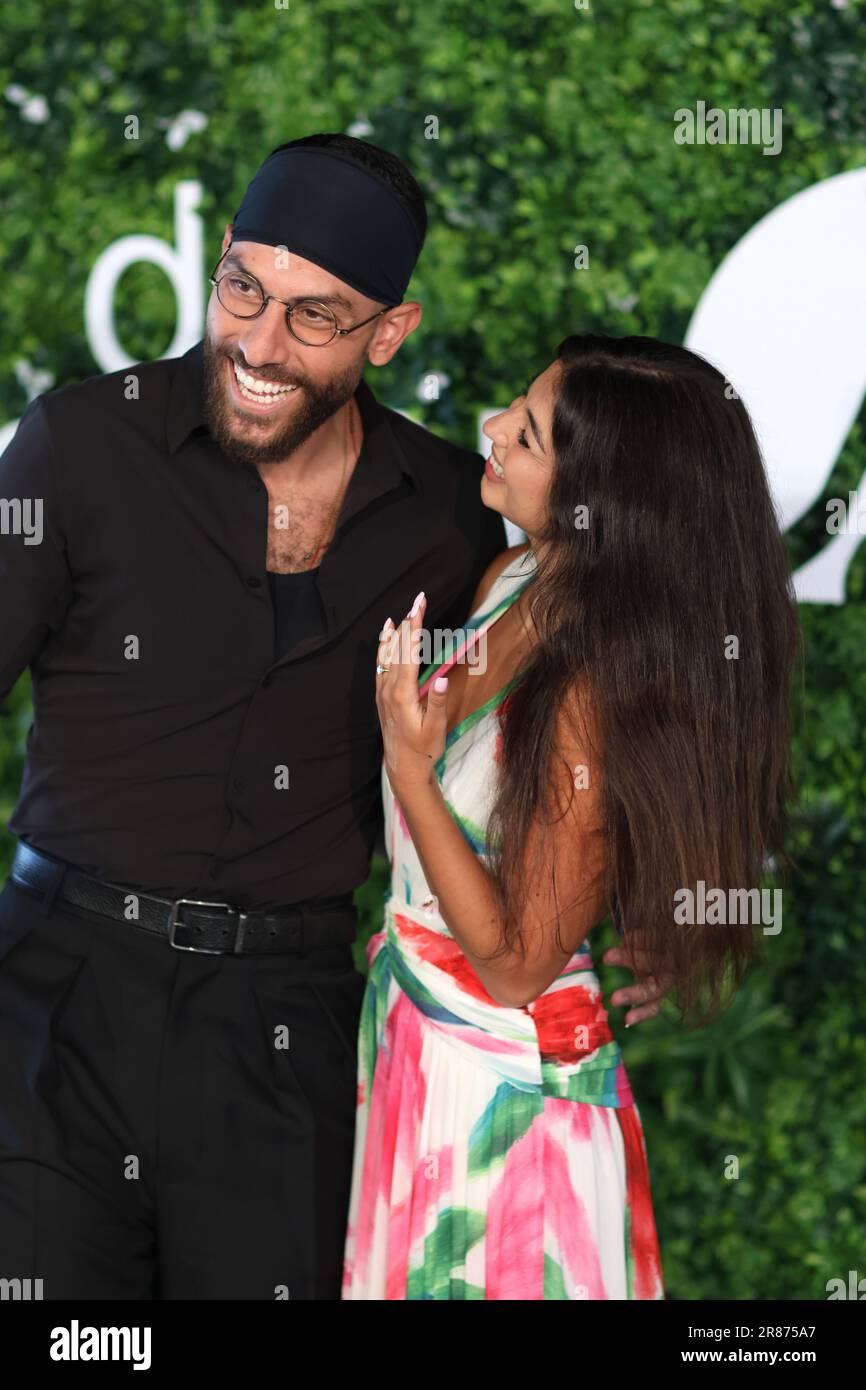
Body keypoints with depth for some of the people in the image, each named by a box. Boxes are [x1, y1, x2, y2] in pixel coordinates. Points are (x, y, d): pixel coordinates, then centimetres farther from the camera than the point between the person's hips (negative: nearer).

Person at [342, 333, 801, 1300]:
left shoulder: (595, 701, -30)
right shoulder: (514, 580, -5)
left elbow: (516, 964, -23)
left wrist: (409, 762, -27)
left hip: (502, 1087, -8)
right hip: (412, 1030, 8)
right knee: (410, 1272, 23)